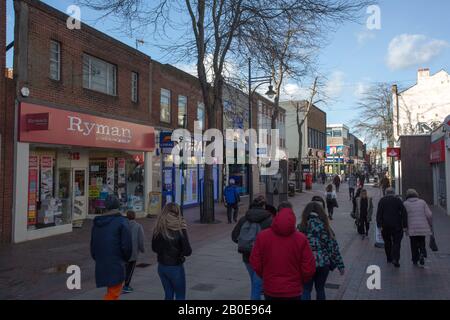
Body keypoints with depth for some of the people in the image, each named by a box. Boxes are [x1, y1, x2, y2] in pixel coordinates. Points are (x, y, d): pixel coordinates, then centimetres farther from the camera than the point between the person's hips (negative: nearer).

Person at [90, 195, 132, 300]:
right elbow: (127, 245, -15)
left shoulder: (97, 223, 10)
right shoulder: (122, 222, -11)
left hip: (100, 266, 7)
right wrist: (125, 259, 3)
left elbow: (93, 245, 15)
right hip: (116, 266, -7)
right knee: (113, 294, 1)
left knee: (111, 292, 22)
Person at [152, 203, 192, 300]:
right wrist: (179, 253, 4)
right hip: (175, 267, -4)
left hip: (162, 266, 4)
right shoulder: (179, 229, -17)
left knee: (168, 295, 19)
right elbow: (187, 251, -16)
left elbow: (154, 248, 7)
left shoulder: (158, 229, -4)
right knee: (180, 295, 12)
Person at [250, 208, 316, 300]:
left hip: (270, 290, 1)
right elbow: (309, 269, -10)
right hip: (293, 291, -1)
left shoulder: (262, 236, -10)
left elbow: (255, 264, -4)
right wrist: (300, 281, 11)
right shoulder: (301, 239, -13)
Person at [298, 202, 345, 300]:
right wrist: (340, 265, 7)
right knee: (320, 289, 19)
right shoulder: (325, 226, 1)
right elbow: (333, 246, 1)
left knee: (306, 290, 8)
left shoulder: (301, 227, -6)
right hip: (324, 263, 3)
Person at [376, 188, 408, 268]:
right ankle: (395, 259, -14)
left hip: (385, 225, 1)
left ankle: (389, 259, 22)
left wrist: (379, 225, -7)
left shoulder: (382, 200, 2)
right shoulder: (398, 200, 2)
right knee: (396, 242, 2)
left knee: (387, 242, 14)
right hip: (396, 225, -1)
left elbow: (379, 213, -6)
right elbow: (404, 213, -4)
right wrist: (405, 225, -3)